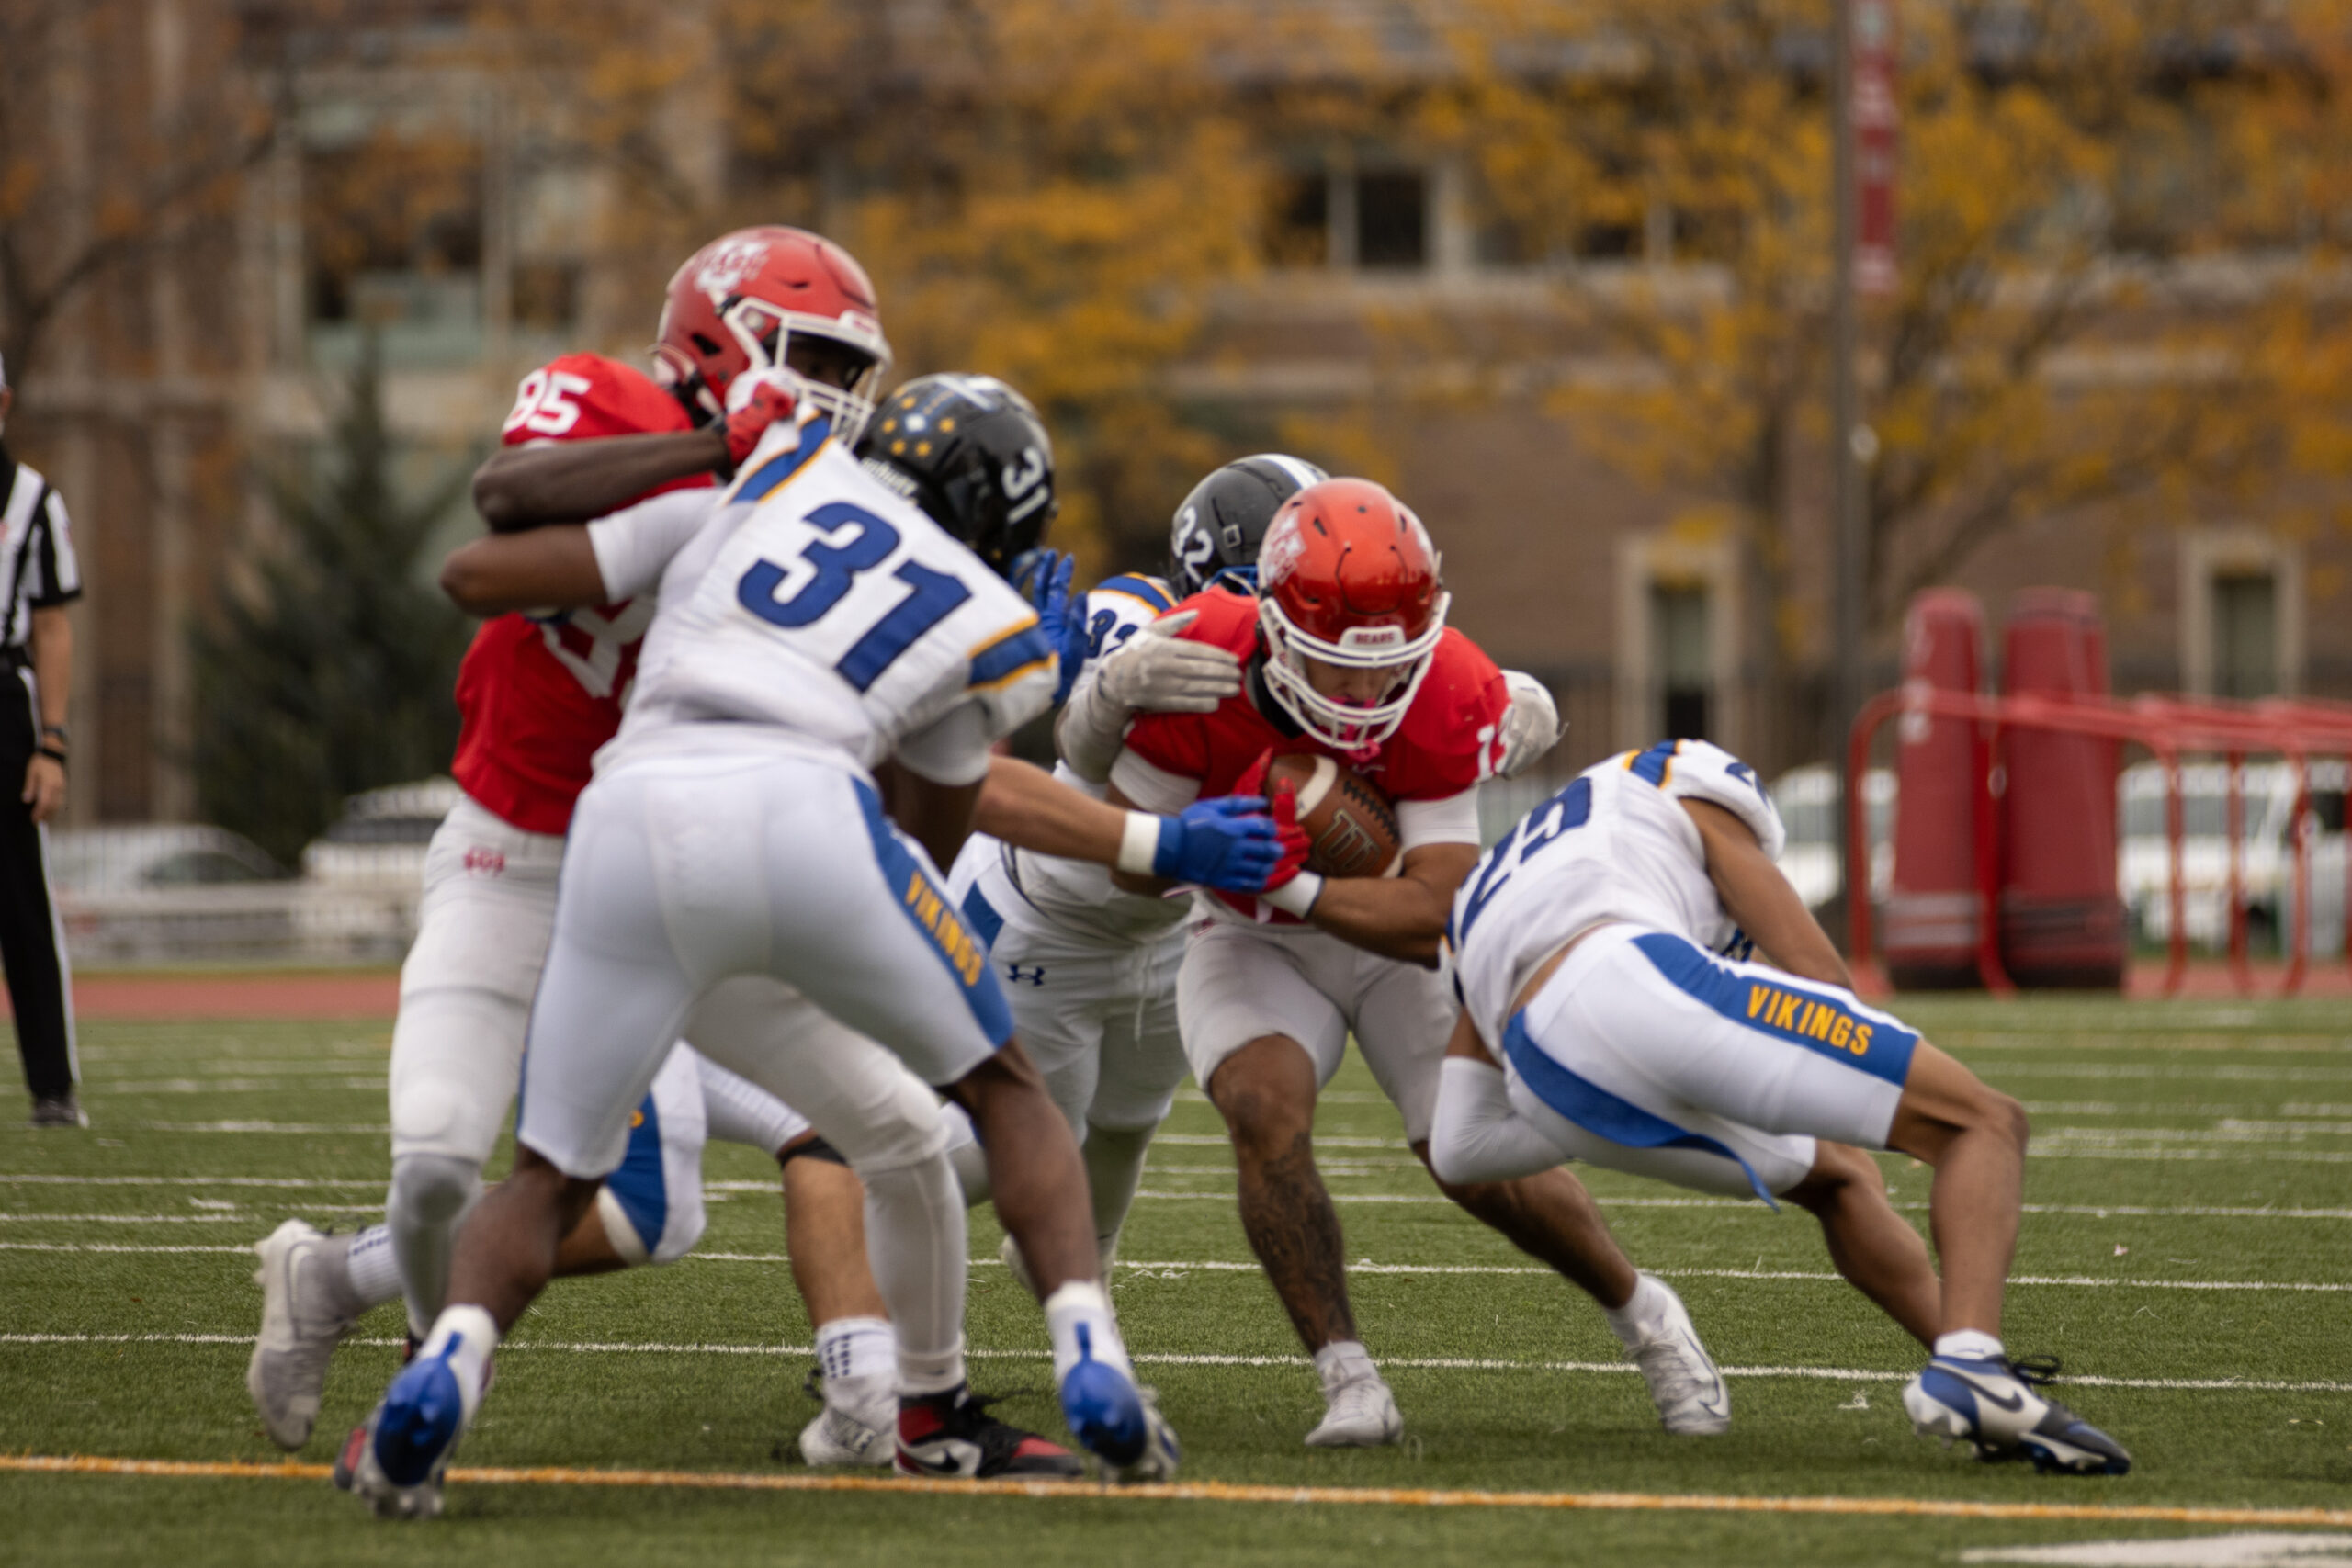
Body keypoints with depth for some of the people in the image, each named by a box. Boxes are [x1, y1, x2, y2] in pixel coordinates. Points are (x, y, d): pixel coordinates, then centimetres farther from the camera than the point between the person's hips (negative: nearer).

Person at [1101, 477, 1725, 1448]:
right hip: (1254, 942, 0)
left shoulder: (1452, 700, -29)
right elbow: (1133, 866, -18)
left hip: (1398, 939, 0)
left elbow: (1427, 919, -30)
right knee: (1264, 1106, -28)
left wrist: (1295, 884, -43)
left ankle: (1640, 1313, 22)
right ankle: (1346, 1378, -20)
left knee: (1479, 1163, -7)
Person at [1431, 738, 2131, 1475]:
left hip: (1555, 1096, 6)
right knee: (1984, 1124, 2)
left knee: (1835, 1177, 32)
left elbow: (1462, 1149, 30)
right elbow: (1819, 974, 16)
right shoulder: (1692, 794, 28)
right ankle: (1969, 1360, -24)